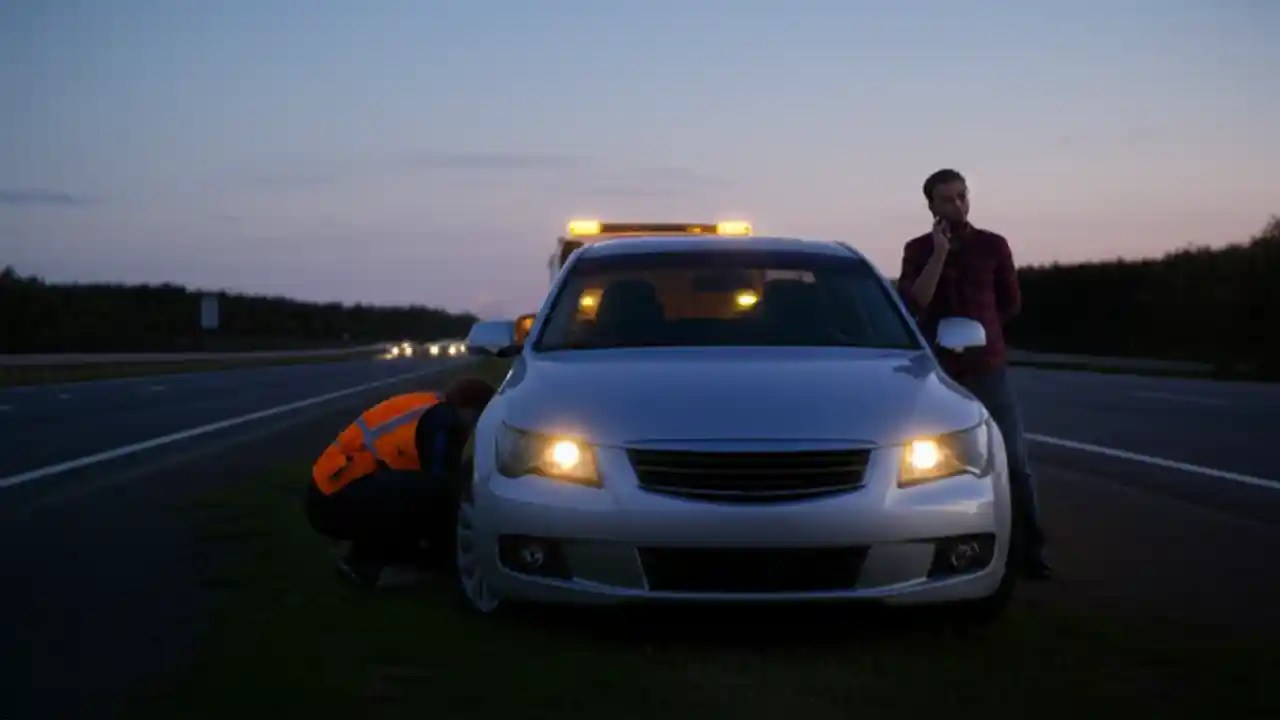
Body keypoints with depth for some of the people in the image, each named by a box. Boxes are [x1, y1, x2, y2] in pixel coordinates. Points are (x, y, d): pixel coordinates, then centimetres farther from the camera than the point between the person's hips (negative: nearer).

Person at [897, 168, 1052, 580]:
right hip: (939, 369, 0)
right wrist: (939, 254, -17)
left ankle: (1030, 550, 2)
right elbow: (914, 303, -13)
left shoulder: (992, 245, 3)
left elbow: (1011, 303, 13)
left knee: (1013, 461, -3)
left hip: (988, 367, 0)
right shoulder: (918, 250, 3)